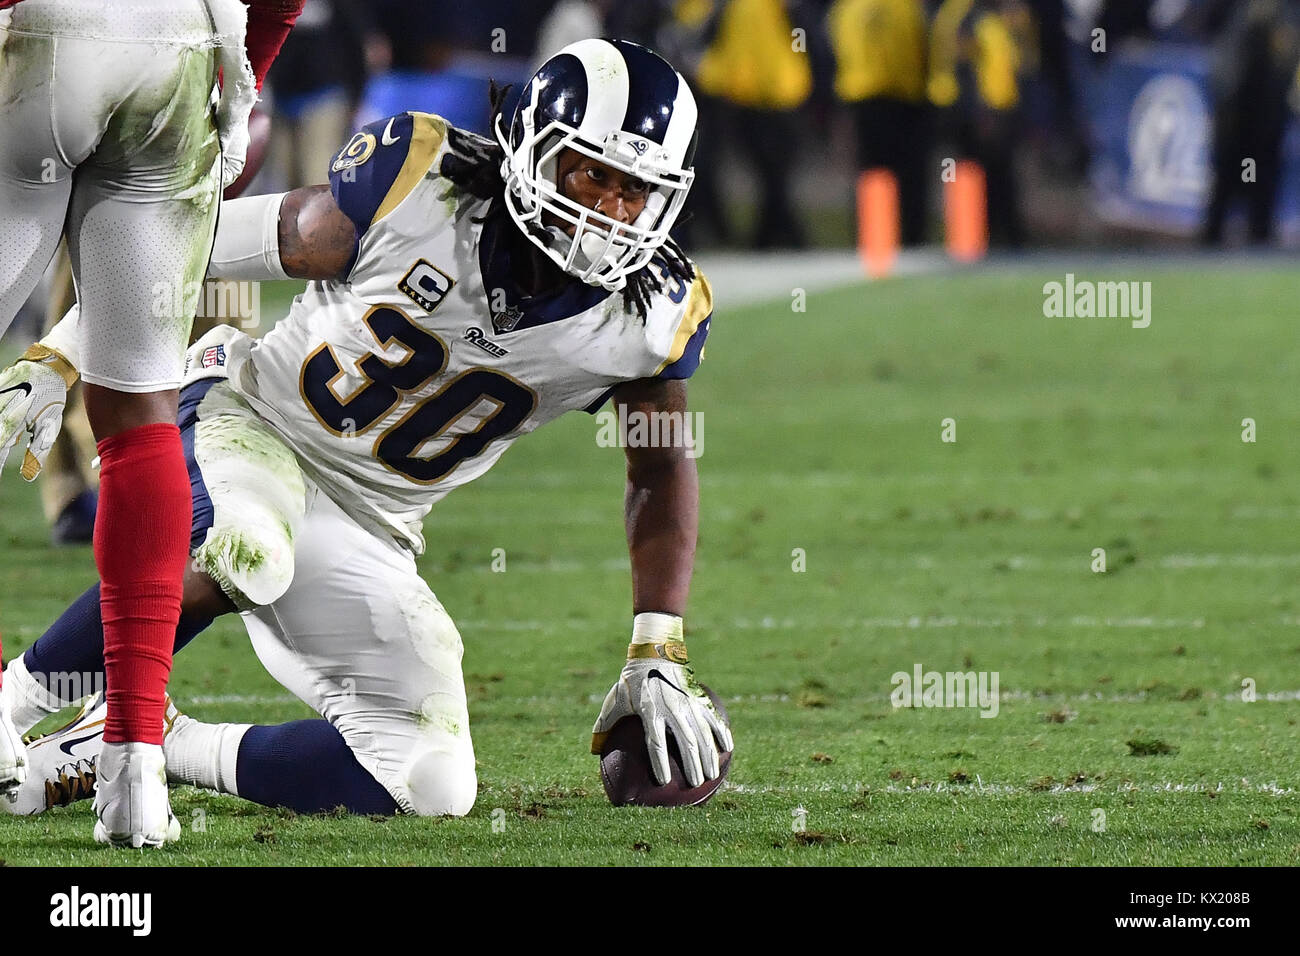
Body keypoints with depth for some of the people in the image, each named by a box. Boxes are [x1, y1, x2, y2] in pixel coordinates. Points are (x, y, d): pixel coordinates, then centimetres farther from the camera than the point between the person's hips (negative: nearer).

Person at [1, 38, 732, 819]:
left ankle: (160, 748, 6)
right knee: (237, 557, -40)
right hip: (255, 431, -5)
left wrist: (659, 658, -5)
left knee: (430, 784, -8)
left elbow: (663, 471, 4)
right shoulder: (421, 187, -19)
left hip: (369, 528, 5)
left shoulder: (652, 317, -11)